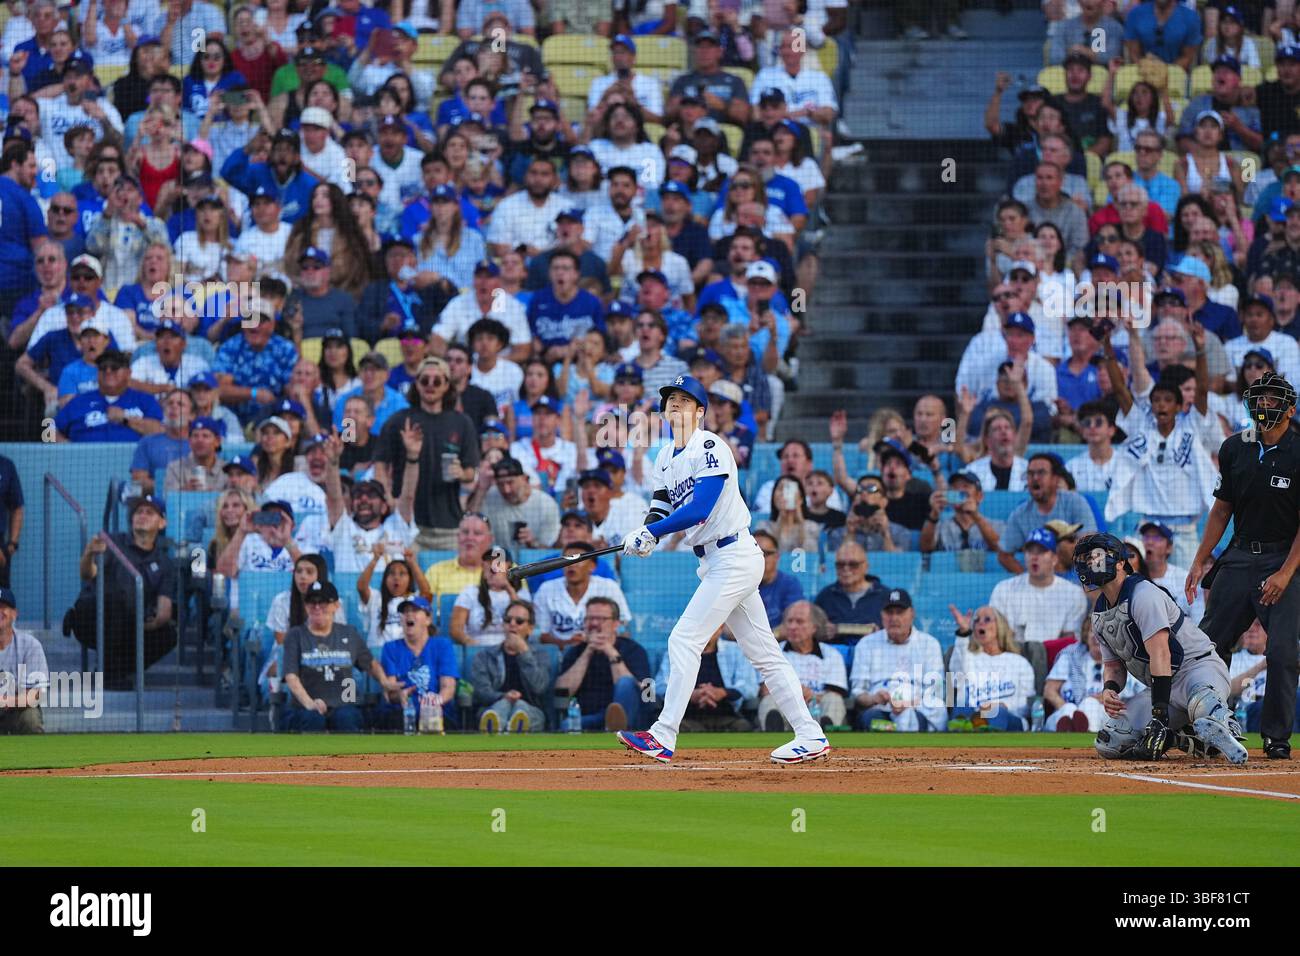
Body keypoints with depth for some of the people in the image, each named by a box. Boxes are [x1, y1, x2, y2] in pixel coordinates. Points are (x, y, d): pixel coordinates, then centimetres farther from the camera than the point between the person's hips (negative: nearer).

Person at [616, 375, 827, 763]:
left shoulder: (710, 449, -13)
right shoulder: (666, 458, 15)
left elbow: (700, 509, -23)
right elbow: (662, 508, 9)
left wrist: (652, 531, -24)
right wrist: (646, 535, -12)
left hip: (734, 555, -10)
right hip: (715, 563, 10)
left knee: (684, 640, -13)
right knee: (764, 653, 9)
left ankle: (663, 737, -12)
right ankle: (811, 737, 10)